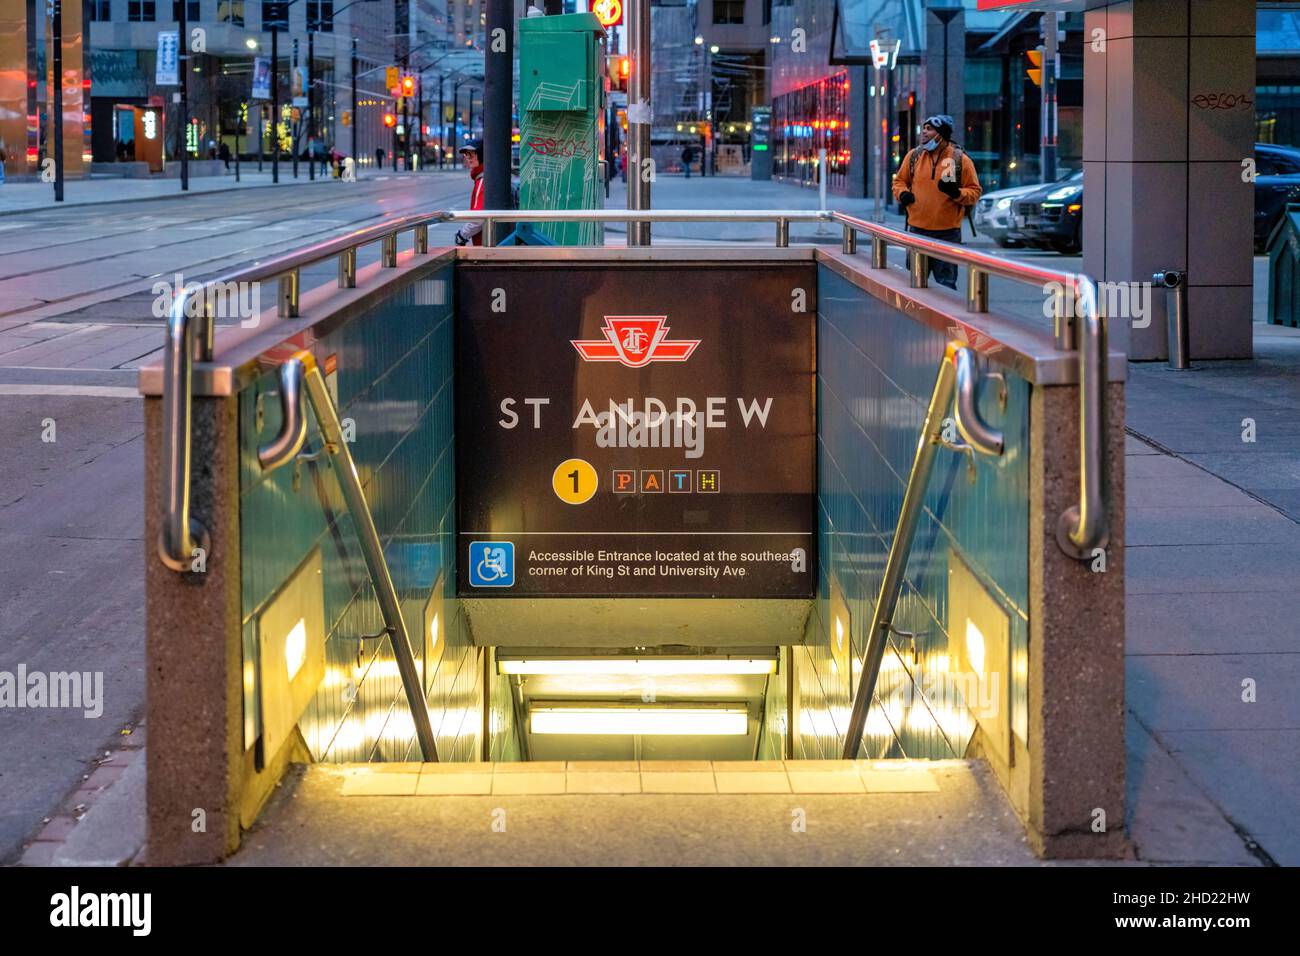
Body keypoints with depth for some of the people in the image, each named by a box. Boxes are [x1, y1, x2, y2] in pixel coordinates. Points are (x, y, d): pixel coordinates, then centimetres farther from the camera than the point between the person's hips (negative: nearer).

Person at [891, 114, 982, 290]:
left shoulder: (961, 159, -4)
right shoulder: (914, 156, 5)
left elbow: (975, 192, -1)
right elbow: (900, 180, 16)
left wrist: (957, 193, -20)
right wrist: (902, 194, -6)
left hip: (948, 233, -3)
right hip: (918, 230, 3)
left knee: (946, 284, 0)